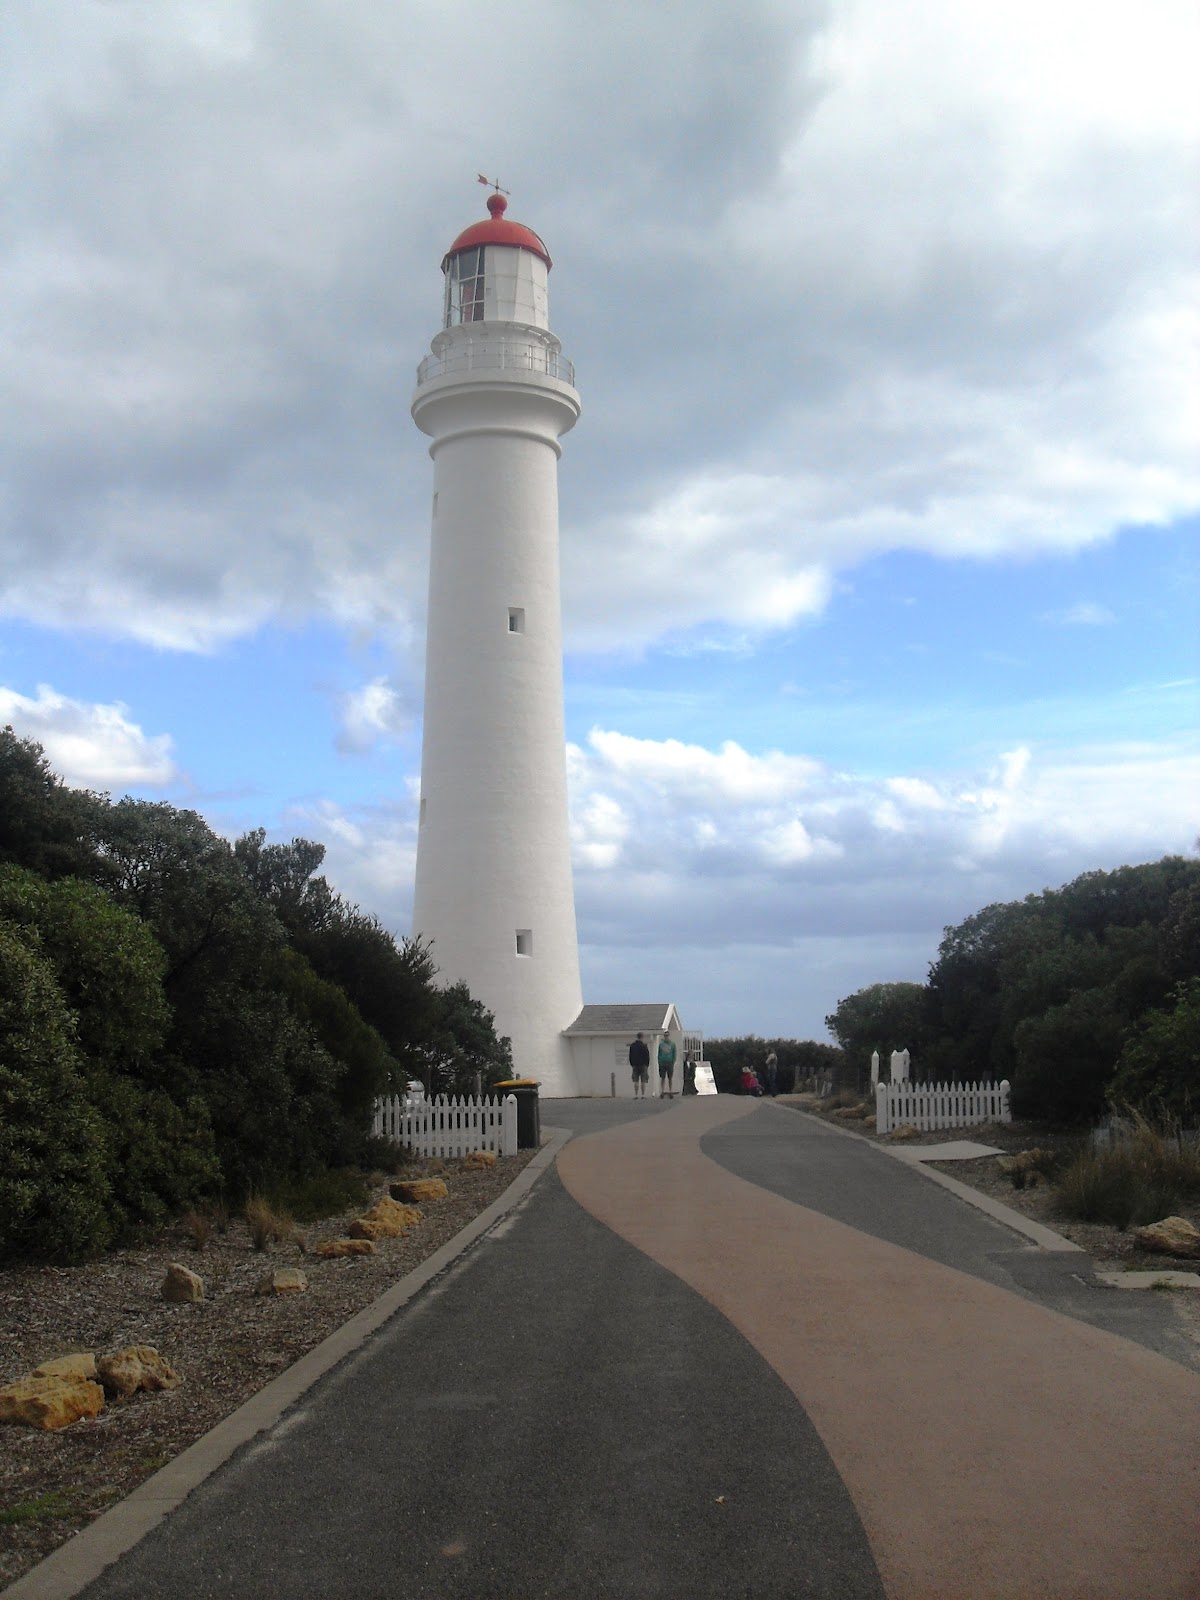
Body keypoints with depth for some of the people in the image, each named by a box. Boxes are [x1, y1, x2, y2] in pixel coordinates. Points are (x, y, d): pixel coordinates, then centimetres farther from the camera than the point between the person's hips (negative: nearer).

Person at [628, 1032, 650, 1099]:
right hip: (643, 1065, -4)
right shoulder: (643, 1045, -9)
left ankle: (636, 1095, 0)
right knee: (643, 1081, -1)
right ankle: (643, 1095, -4)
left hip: (635, 1065, 4)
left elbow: (630, 1056, 12)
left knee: (636, 1081, 6)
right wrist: (647, 1064, 4)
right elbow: (647, 1056, -7)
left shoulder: (632, 1046, 7)